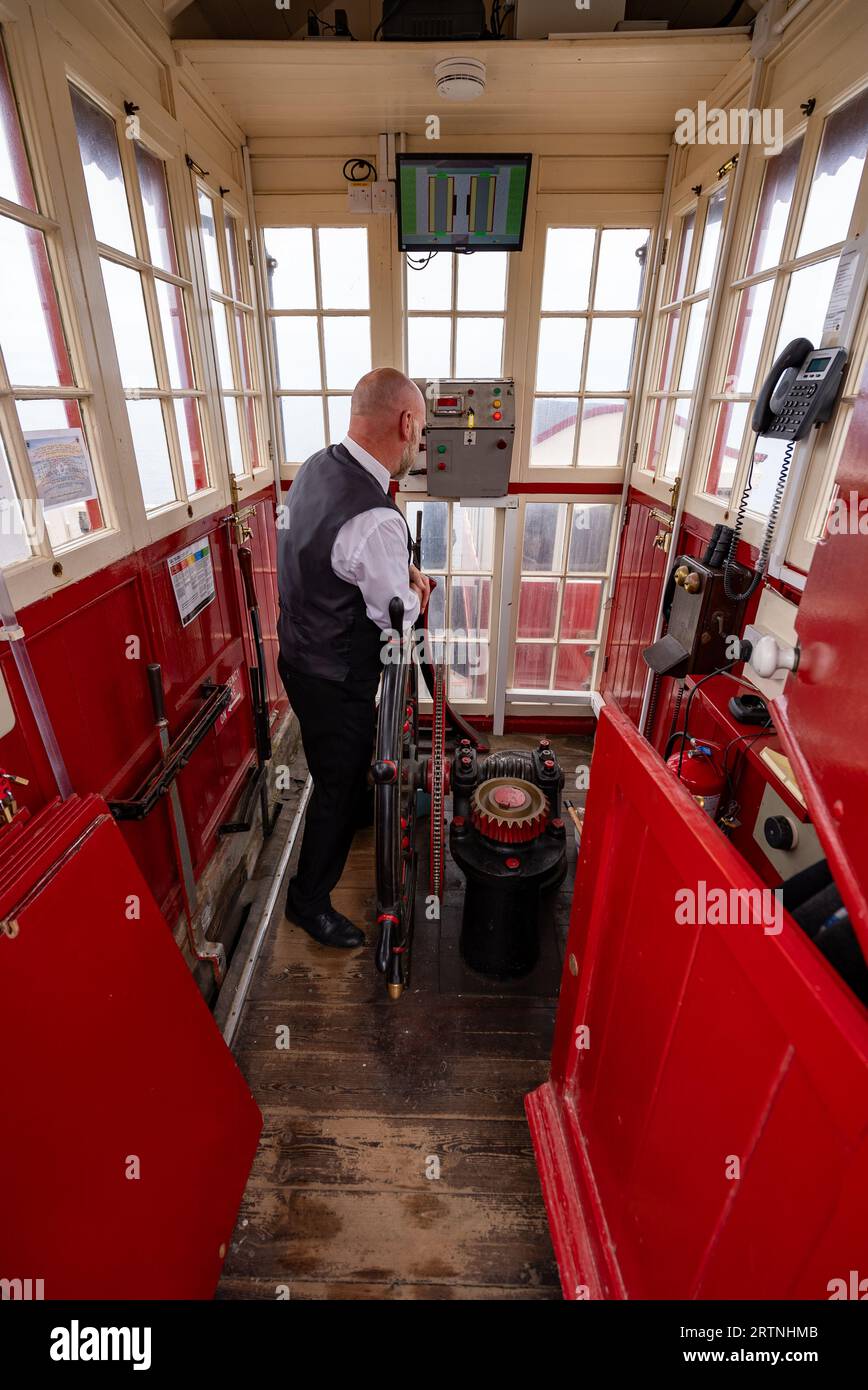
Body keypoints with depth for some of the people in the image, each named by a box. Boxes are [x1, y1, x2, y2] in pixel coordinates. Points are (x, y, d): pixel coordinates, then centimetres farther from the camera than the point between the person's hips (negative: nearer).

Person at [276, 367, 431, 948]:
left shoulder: (318, 465, -3)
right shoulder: (376, 520, -33)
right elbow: (398, 620, -19)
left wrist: (404, 567, 2)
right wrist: (413, 592, 2)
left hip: (303, 653, 9)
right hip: (336, 679, -9)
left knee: (352, 755, 32)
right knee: (336, 784, 10)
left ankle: (360, 810, 62)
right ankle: (309, 900, 32)